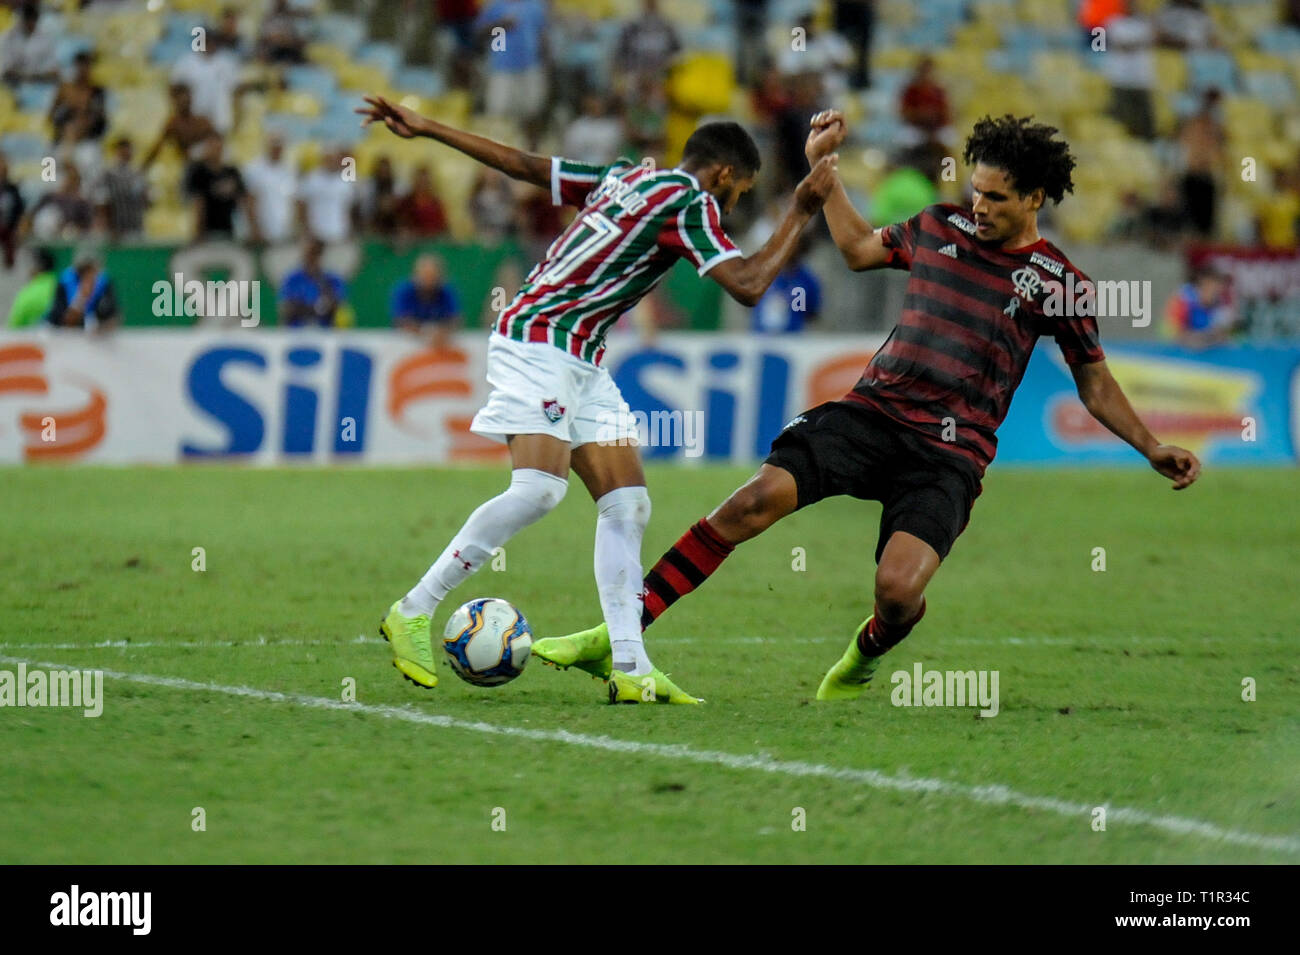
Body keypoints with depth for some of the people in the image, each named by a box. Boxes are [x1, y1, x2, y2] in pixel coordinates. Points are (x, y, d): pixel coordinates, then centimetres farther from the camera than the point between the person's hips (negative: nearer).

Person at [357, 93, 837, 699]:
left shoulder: (624, 178, 17)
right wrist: (802, 212, -8)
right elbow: (747, 285, -17)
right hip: (538, 340, -10)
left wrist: (425, 129, 22)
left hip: (581, 363, 10)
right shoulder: (689, 201, -9)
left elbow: (520, 164, 18)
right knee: (539, 489, -24)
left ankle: (629, 666, -6)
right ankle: (413, 613, -15)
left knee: (627, 506, 0)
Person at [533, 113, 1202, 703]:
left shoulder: (1056, 282, 4)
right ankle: (615, 638, -17)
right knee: (756, 500, -19)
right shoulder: (940, 227, 12)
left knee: (897, 591, -25)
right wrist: (822, 166, 26)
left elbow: (1095, 385, 14)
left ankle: (861, 663, 15)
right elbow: (858, 248, 30)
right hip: (872, 412, 3)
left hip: (949, 454, -3)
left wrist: (1153, 449, 8)